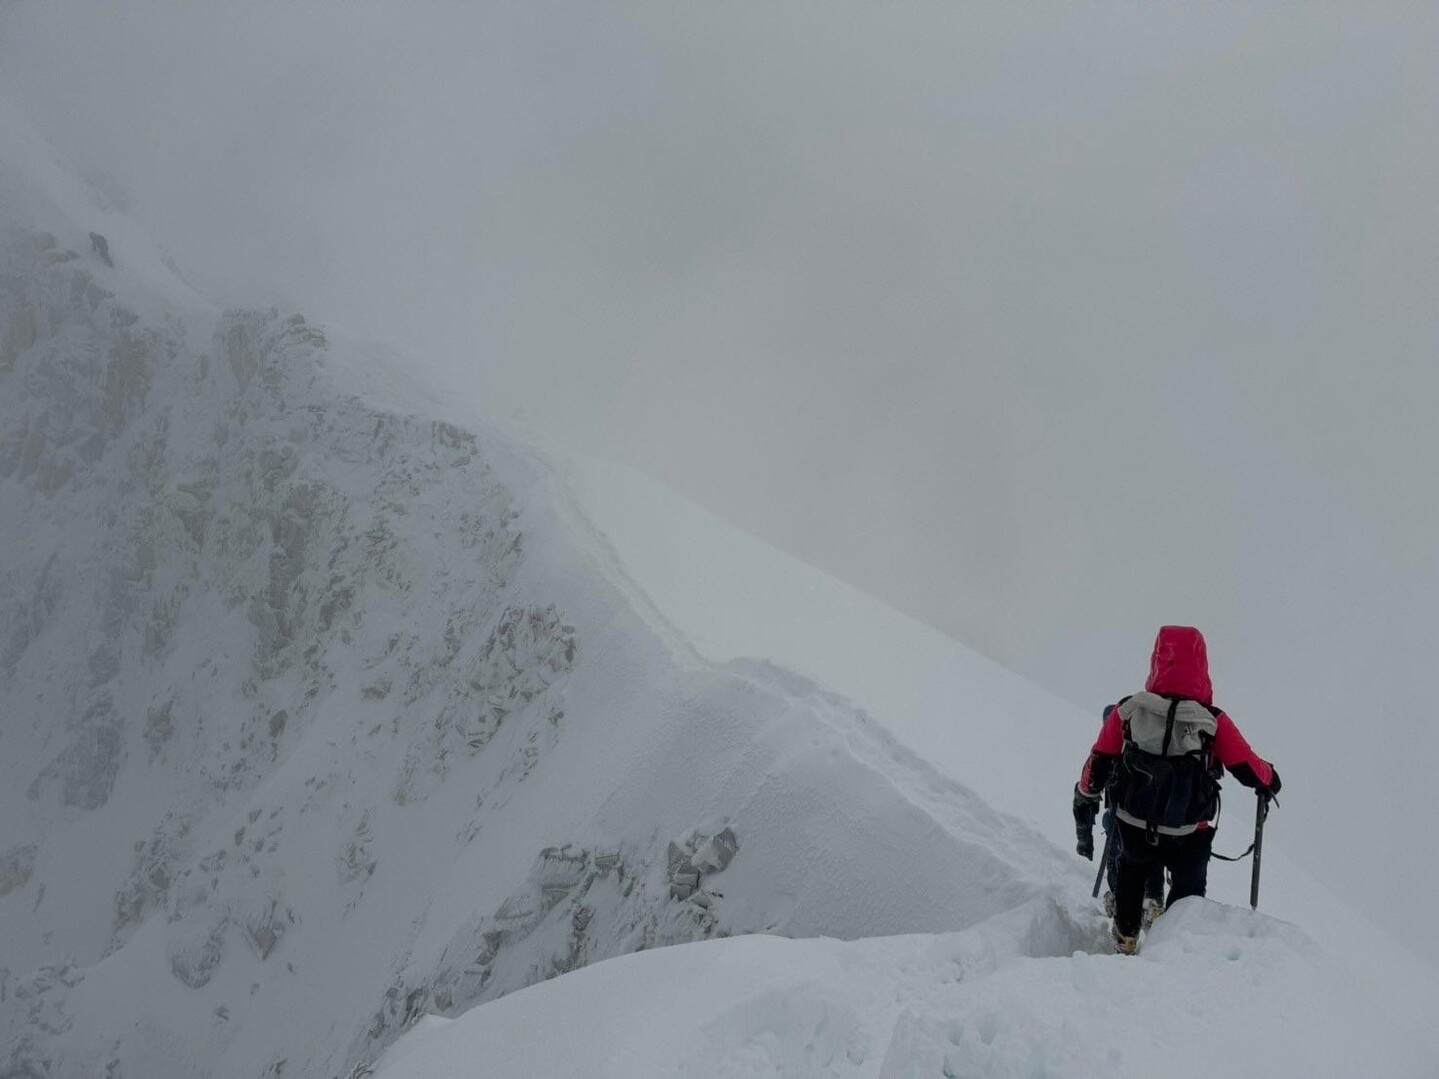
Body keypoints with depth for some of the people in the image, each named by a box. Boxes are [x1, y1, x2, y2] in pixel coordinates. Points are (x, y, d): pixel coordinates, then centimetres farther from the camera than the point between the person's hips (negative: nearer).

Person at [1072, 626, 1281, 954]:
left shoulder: (1127, 712, -12)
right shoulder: (1214, 723, -17)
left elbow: (1097, 769, -2)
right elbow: (1250, 770, -5)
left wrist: (1083, 808, 17)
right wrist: (1270, 780, 20)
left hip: (1132, 831, 2)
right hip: (1188, 840, -2)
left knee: (1132, 867, 35)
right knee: (1188, 889, 29)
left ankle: (1126, 939, 42)